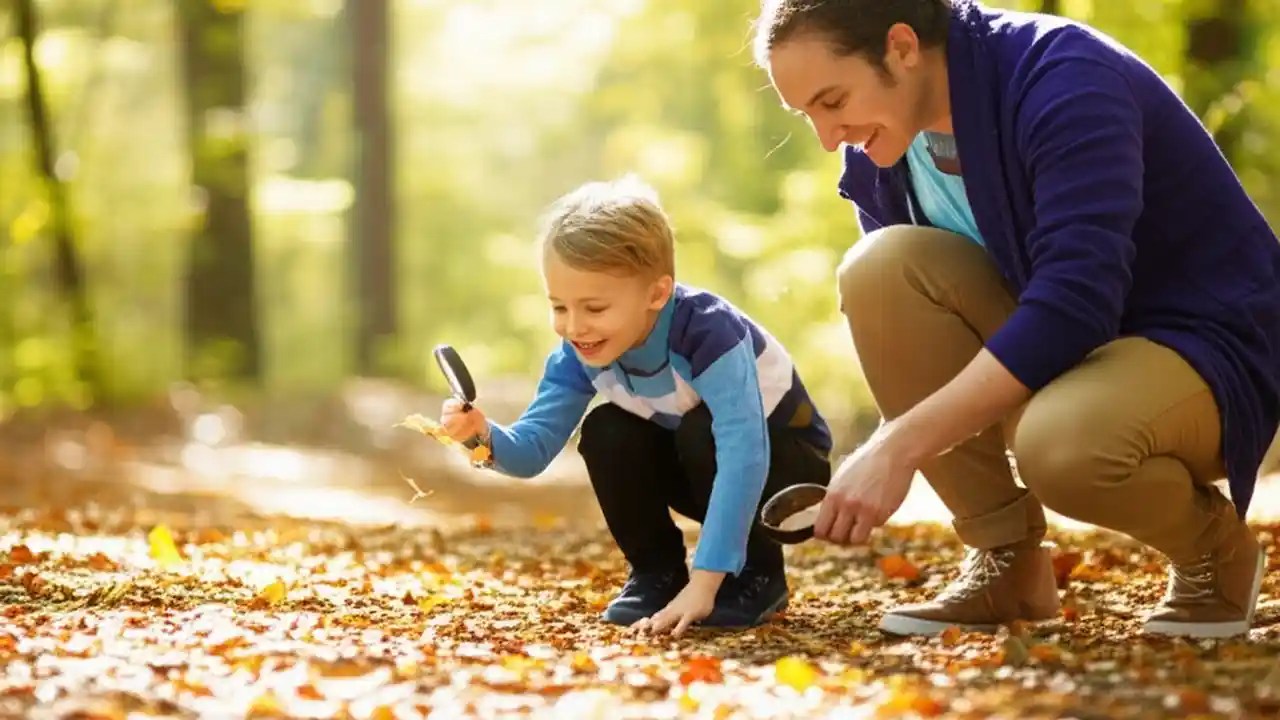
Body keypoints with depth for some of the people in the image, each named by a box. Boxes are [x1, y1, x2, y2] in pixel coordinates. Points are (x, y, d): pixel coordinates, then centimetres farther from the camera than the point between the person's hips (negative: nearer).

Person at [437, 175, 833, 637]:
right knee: (605, 434, -19)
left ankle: (757, 577, -13)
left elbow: (744, 454, -45)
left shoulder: (707, 331, -37)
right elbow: (532, 450, -17)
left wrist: (703, 584, -50)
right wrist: (485, 437, -42)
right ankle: (657, 571, -1)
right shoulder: (581, 353, -17)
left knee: (703, 432, -34)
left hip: (785, 461, -5)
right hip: (701, 461, 5)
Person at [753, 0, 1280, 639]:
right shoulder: (878, 154, -3)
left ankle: (1215, 547, -4)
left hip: (1205, 345, -7)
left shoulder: (1064, 82, -25)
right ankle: (1004, 560, -9)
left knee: (1060, 441, -39)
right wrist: (884, 450, -15)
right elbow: (900, 325, 4)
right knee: (878, 270, -19)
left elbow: (1075, 300, -35)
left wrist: (901, 447, -38)